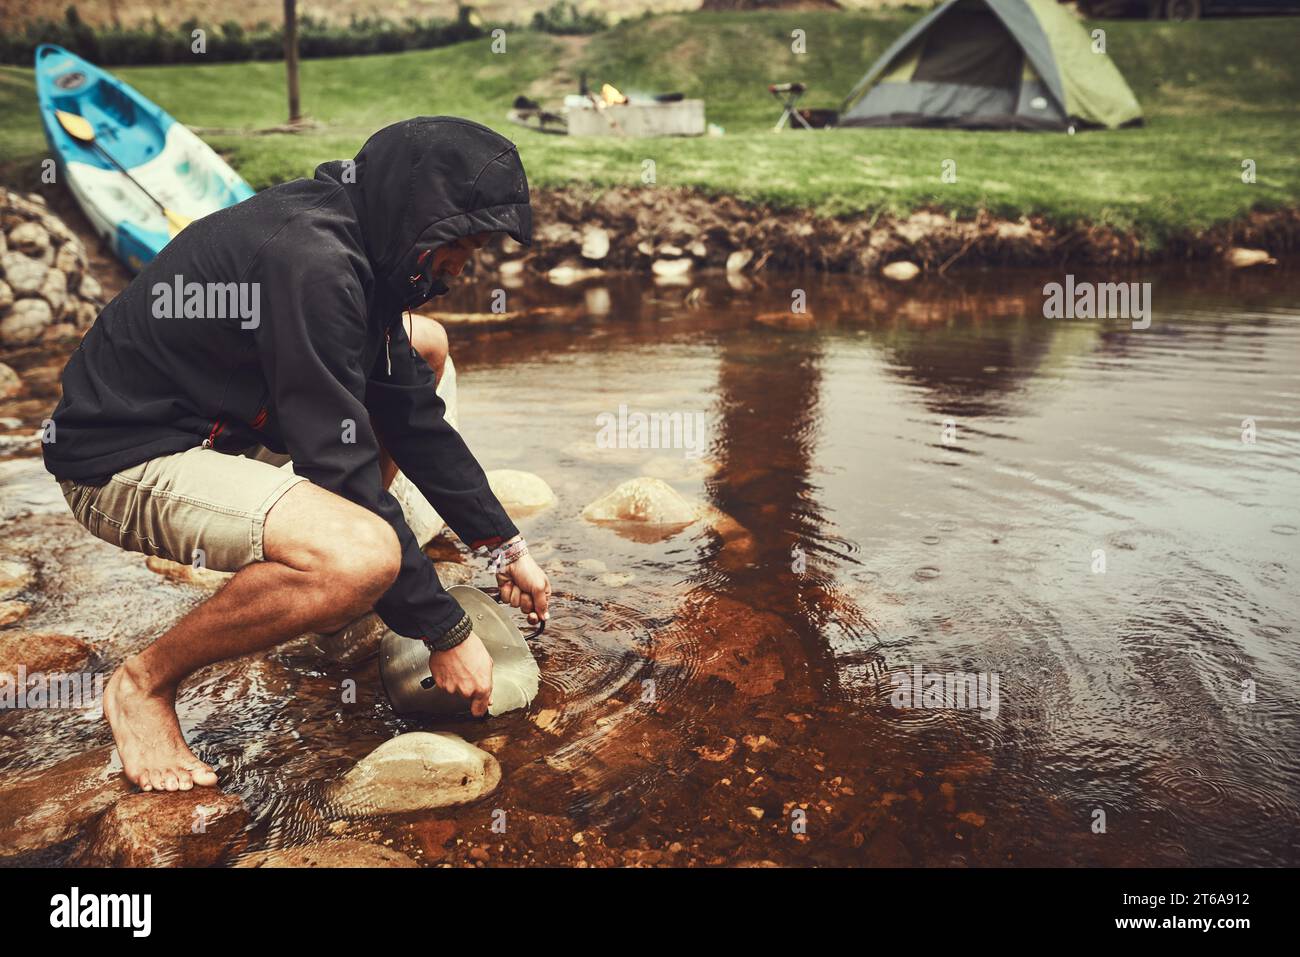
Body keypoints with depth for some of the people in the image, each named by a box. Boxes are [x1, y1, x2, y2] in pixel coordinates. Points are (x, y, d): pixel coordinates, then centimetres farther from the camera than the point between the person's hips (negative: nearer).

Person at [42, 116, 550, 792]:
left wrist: (506, 546, 9)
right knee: (363, 559, -35)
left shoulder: (356, 237, 2)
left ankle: (330, 581, 15)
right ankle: (144, 684, -8)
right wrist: (444, 633, -20)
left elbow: (411, 415, 8)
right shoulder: (312, 261, -28)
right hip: (122, 459, -10)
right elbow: (343, 470, -28)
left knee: (422, 345, 13)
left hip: (217, 417, 10)